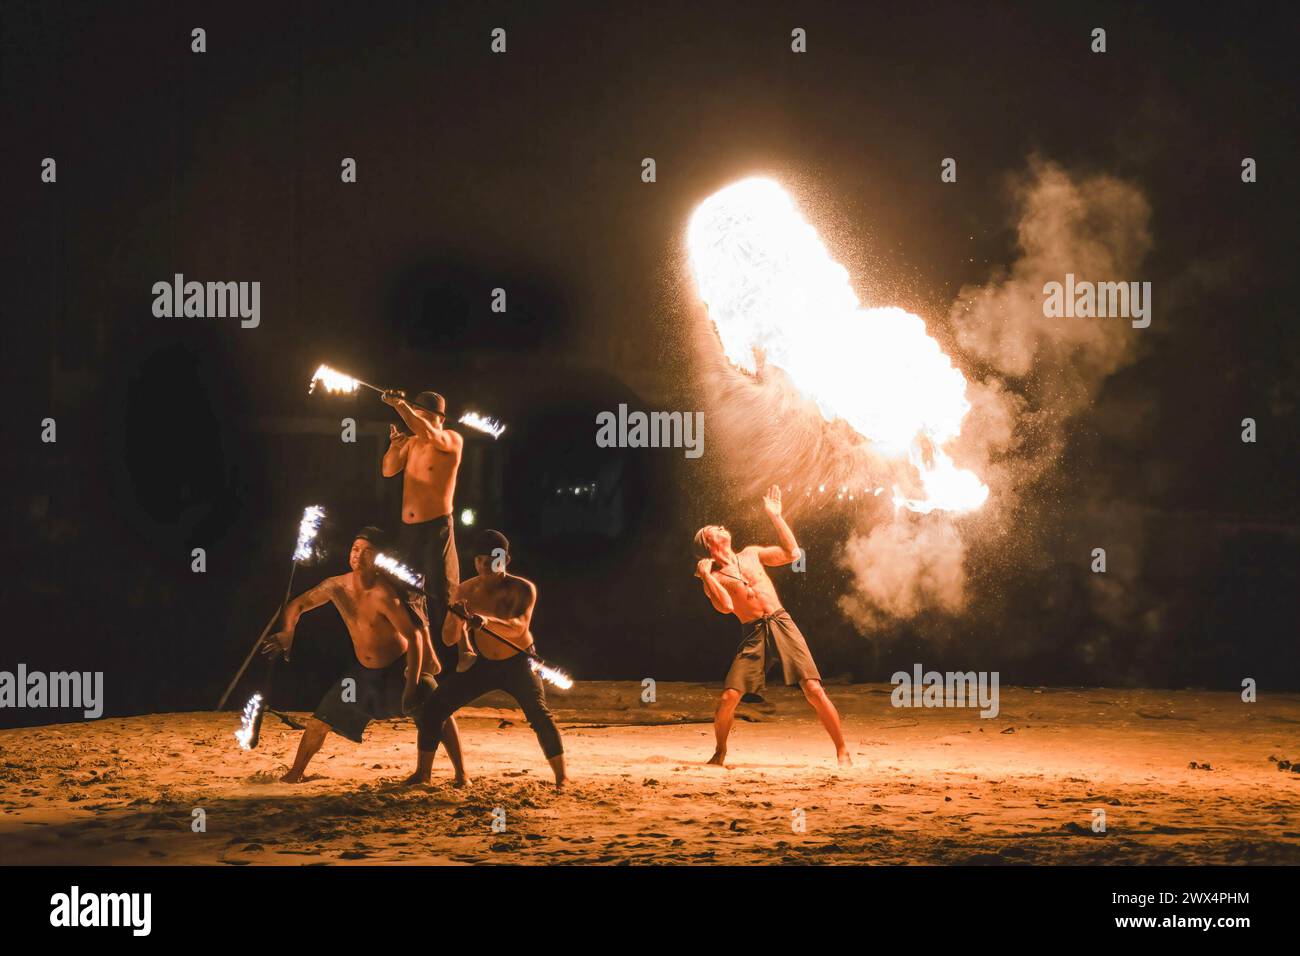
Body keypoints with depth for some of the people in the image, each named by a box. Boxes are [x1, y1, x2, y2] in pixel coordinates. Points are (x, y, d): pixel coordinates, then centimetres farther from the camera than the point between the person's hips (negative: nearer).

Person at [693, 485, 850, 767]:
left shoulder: (751, 554, 18)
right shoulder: (712, 578, 6)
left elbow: (792, 552, 16)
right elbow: (725, 607, -11)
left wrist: (775, 515, 16)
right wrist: (706, 575, -11)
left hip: (781, 624, 2)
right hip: (753, 635, -2)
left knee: (813, 689, -11)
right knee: (728, 697, -14)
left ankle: (842, 752, -4)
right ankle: (720, 754, 10)